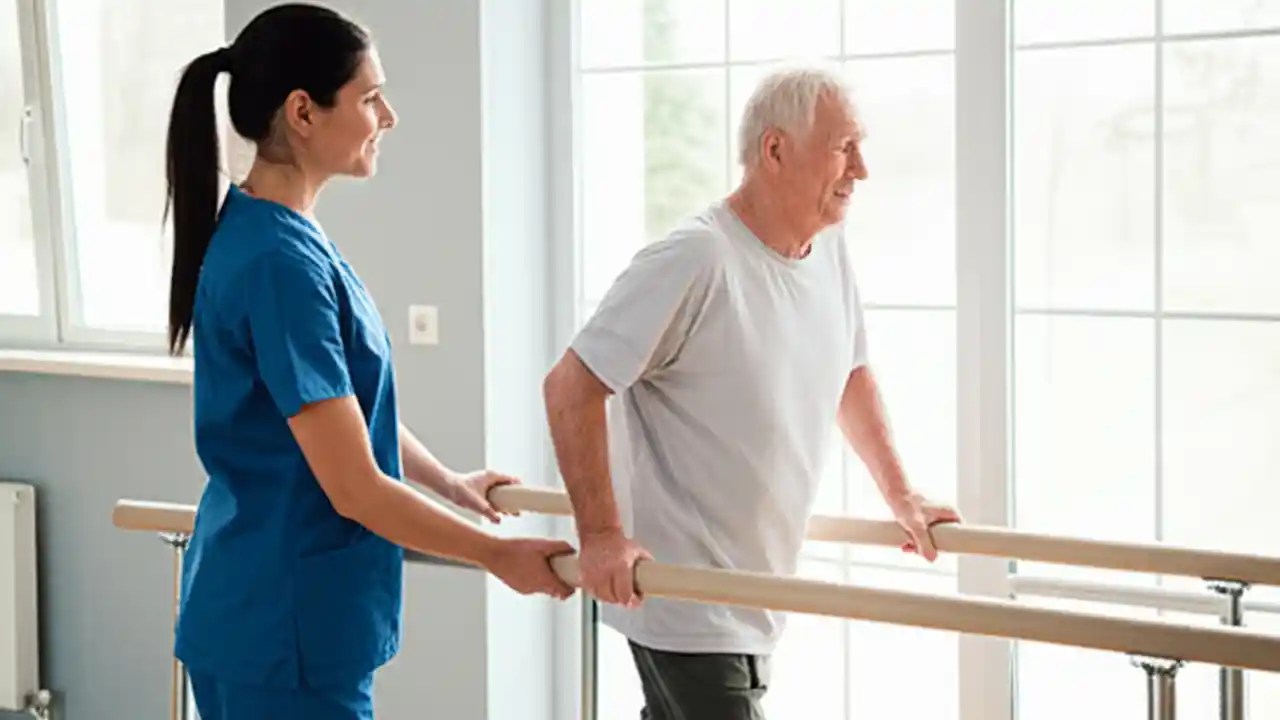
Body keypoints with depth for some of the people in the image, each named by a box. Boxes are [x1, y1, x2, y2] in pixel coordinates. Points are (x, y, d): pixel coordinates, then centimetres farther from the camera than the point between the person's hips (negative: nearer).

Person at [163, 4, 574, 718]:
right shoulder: (281, 261, -23)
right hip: (283, 629, -9)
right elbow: (355, 487, -22)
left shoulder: (272, 232, 6)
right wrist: (499, 555, -11)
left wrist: (448, 481, 28)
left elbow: (344, 404, 19)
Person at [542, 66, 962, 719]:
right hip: (678, 592, -8)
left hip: (751, 597, 8)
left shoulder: (829, 248, 6)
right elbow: (571, 387, -19)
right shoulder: (695, 260, -20)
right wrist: (601, 535, -22)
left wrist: (901, 499, 21)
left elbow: (850, 372, 23)